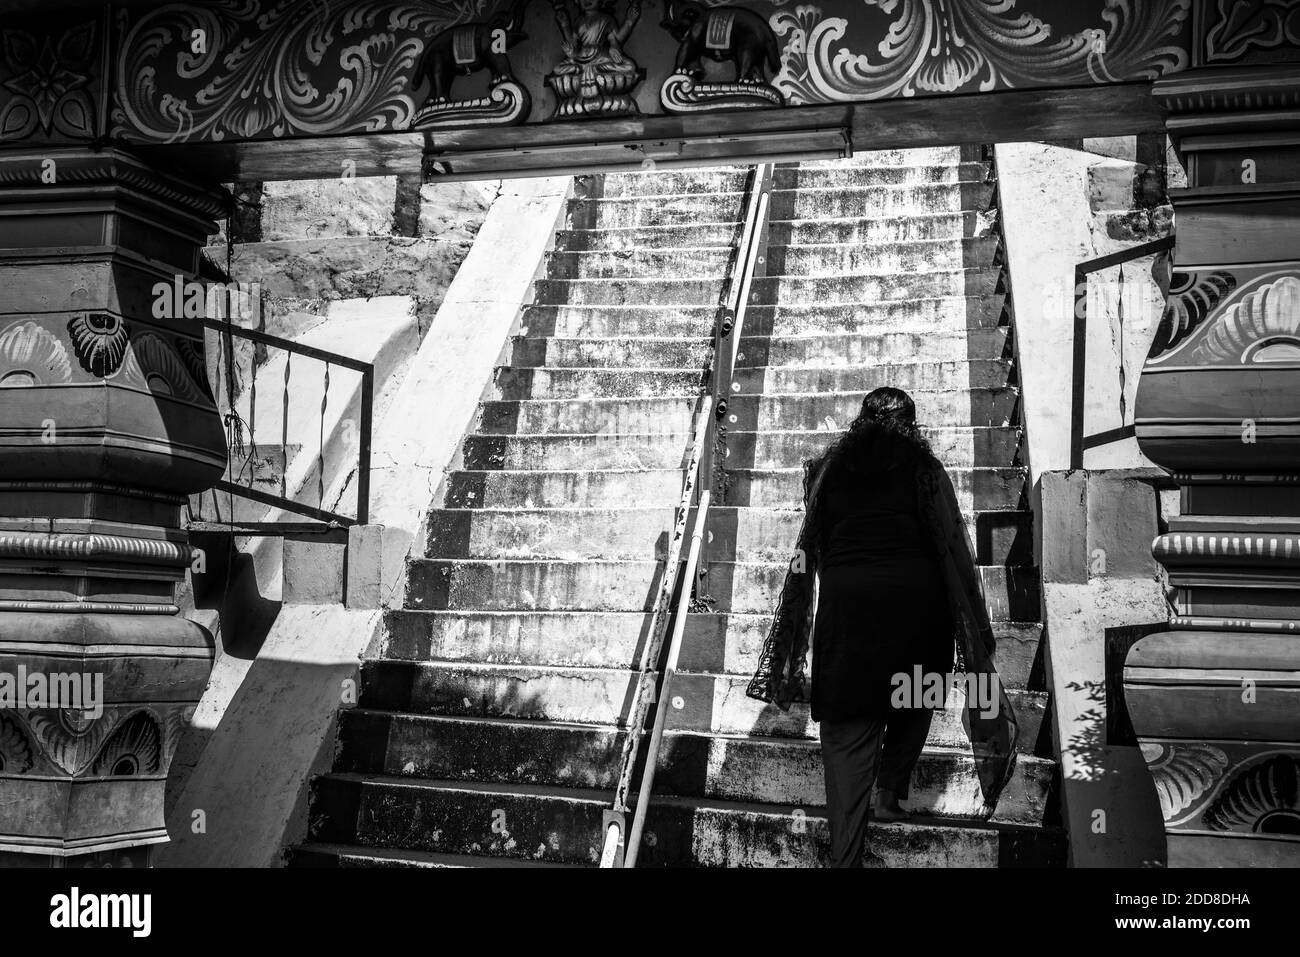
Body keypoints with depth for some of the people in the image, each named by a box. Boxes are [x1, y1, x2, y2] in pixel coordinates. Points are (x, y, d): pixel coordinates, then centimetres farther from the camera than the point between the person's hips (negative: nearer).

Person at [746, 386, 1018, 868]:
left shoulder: (827, 470, 9)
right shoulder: (924, 469, 4)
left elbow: (812, 548, 14)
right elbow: (953, 549, 0)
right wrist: (976, 628, 4)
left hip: (845, 602, 1)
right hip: (915, 603, -1)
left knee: (847, 725, 3)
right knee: (911, 702, 25)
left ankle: (846, 852, -1)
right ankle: (890, 795, 27)